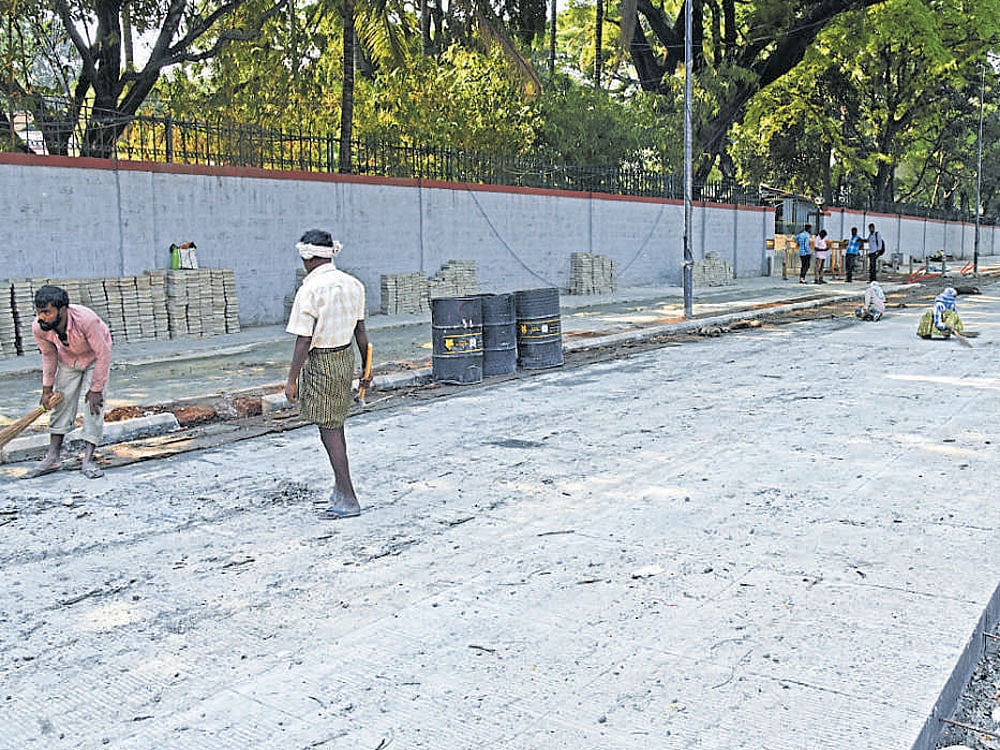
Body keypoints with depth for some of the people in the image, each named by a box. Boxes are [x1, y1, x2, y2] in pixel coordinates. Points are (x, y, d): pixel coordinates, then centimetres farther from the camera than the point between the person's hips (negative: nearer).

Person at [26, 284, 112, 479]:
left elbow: (103, 355, -29)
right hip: (68, 359, 4)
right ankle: (53, 457, 10)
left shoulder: (86, 320, -41)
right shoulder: (38, 328, -27)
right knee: (62, 402, 2)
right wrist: (47, 388, -1)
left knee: (94, 404, -12)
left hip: (94, 357, -4)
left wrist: (96, 389, -23)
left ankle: (88, 459, -9)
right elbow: (49, 355, -5)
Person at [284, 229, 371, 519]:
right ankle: (340, 488, 31)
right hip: (346, 357, 8)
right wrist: (366, 367, 17)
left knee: (329, 431, -1)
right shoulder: (352, 284, 4)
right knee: (336, 426, 20)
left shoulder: (310, 290, -18)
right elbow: (360, 330, 9)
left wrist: (291, 379, -11)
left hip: (321, 362, -8)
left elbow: (304, 340, -18)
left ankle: (348, 500, 1)